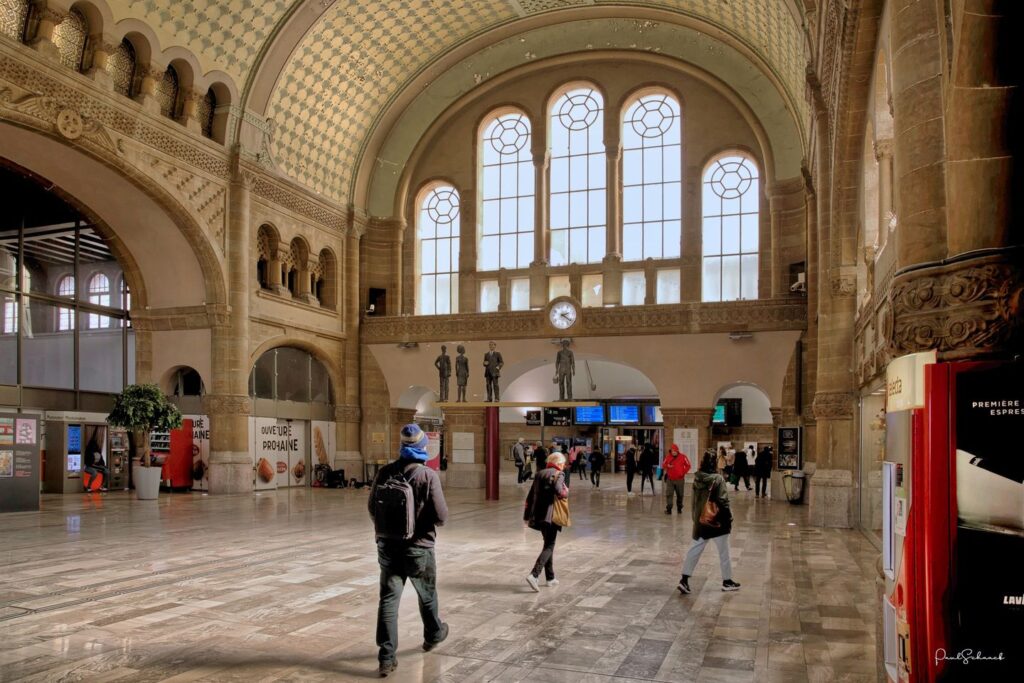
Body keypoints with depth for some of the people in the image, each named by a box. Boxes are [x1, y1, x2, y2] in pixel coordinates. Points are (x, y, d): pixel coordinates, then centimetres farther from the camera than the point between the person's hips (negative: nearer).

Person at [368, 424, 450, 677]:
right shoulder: (429, 476, -16)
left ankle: (387, 657, 3)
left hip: (388, 546, 3)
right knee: (427, 595, 21)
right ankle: (433, 635, 43)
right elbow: (441, 516, -16)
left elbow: (373, 509, 6)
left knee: (388, 599, 6)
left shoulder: (384, 472, -3)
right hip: (418, 547, -2)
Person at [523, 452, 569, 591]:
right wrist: (566, 491, 0)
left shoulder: (539, 474, 15)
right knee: (549, 546, -3)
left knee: (548, 544, 19)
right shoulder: (558, 474, -5)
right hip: (551, 516, -7)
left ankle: (550, 578, 23)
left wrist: (527, 516, 17)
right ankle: (534, 574, -19)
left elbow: (530, 496, 14)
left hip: (538, 515, 7)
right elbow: (559, 492, -23)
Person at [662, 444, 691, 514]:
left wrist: (683, 473, -9)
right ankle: (668, 509, -5)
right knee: (669, 494, -6)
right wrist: (667, 466, -16)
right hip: (670, 479, 1)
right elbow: (663, 465, 6)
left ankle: (679, 508, 25)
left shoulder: (682, 456, -5)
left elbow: (688, 466, 1)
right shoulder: (668, 457, 0)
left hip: (680, 479, -1)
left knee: (680, 495, 10)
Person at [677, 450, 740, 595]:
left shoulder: (697, 478, 0)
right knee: (724, 552, 12)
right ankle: (727, 581, 24)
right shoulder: (717, 479, -17)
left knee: (695, 549, 9)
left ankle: (684, 580, 3)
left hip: (700, 521, 5)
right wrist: (729, 519, -7)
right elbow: (723, 502, -18)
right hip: (717, 522, -5)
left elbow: (695, 500, 7)